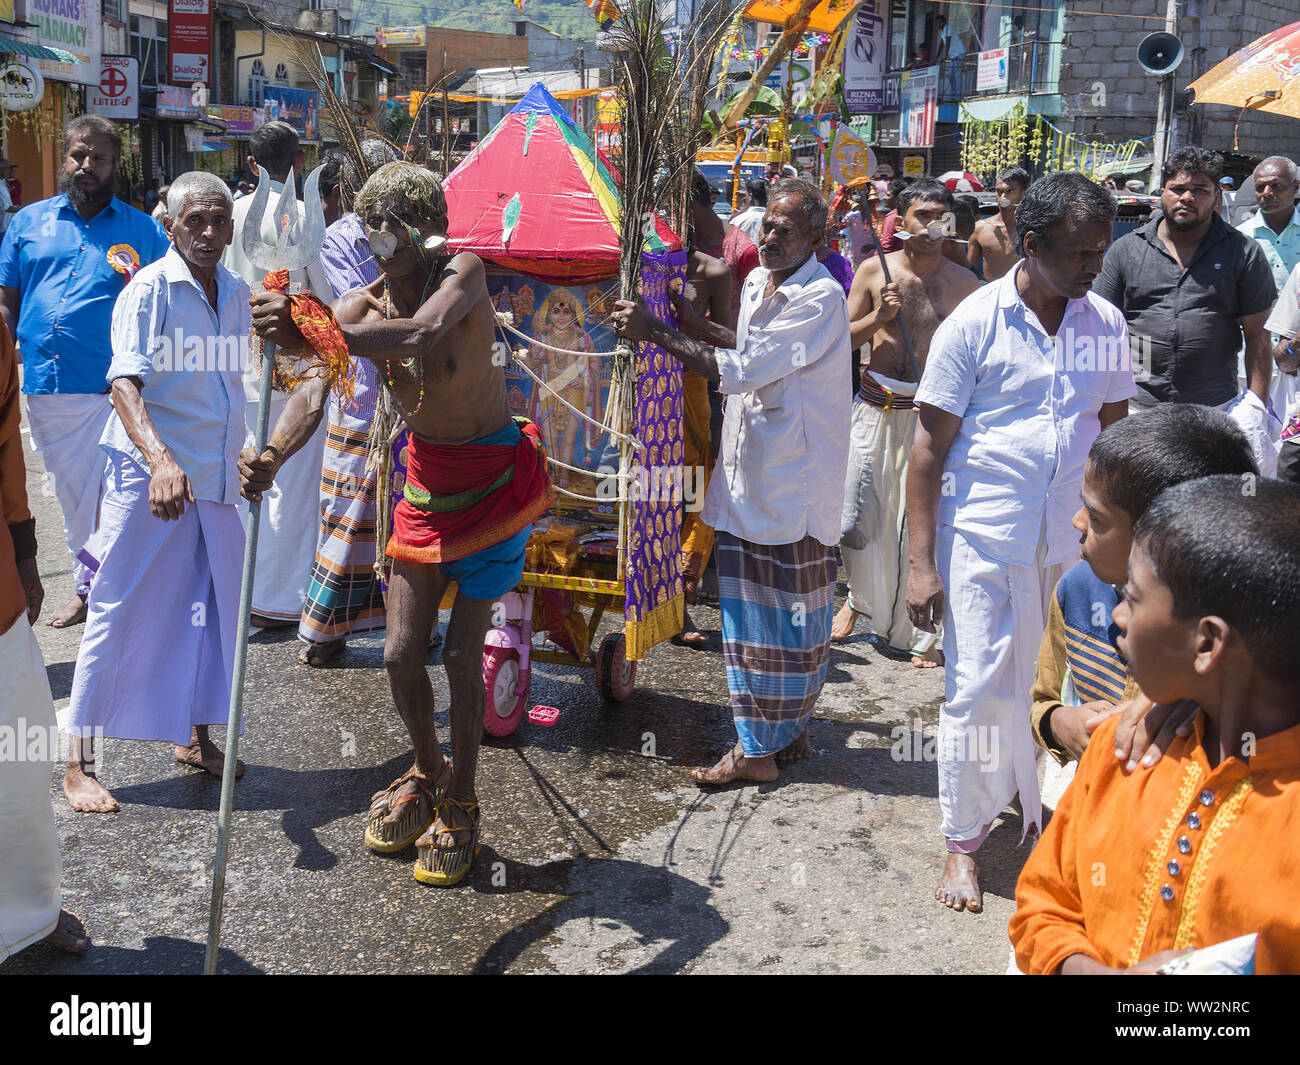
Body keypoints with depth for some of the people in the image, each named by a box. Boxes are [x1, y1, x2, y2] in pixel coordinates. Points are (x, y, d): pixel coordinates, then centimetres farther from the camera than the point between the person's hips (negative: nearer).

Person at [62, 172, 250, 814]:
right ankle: (80, 762, 8)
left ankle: (194, 735, 29)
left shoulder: (238, 295, 10)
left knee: (213, 607, 12)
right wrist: (160, 458, -41)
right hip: (149, 474, -6)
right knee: (118, 616, -1)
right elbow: (126, 381, -25)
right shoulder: (149, 290, -12)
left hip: (217, 477, 7)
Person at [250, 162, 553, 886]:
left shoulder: (464, 272, -20)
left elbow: (420, 336, -41)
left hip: (494, 476, -5)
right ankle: (427, 772, 34)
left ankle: (460, 806, 18)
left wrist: (306, 334, -47)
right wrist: (271, 457, -39)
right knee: (402, 650, 6)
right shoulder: (361, 306, -6)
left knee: (461, 653, -3)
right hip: (426, 475, 5)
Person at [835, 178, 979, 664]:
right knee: (856, 518, 5)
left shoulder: (963, 282, 3)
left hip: (932, 414, -1)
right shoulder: (874, 271, 4)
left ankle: (918, 629, 12)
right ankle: (860, 598, 33)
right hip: (874, 409, 1)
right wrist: (879, 317, -10)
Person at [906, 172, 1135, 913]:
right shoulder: (975, 324, -8)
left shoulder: (1106, 324, 4)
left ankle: (1035, 794, 38)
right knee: (979, 690, 1)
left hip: (1073, 542, 4)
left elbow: (1116, 435, 12)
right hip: (983, 538, -3)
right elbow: (930, 448, -6)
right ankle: (965, 840, 18)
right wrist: (921, 563, -10)